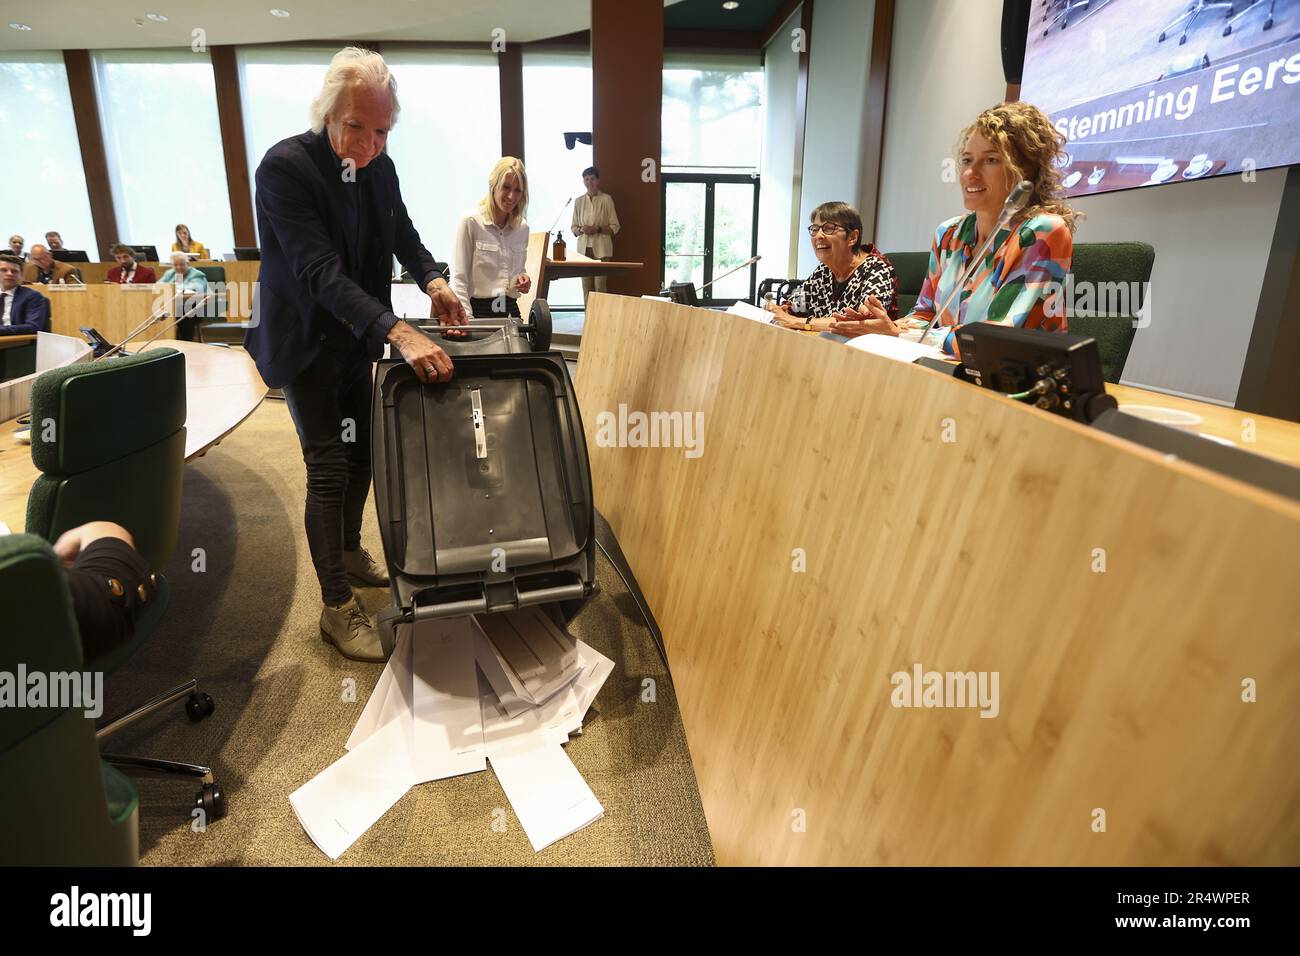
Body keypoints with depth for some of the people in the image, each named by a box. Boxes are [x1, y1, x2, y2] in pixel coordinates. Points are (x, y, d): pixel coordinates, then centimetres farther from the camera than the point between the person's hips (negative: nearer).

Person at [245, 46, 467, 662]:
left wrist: (431, 278, -12)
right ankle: (337, 608, 6)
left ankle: (350, 551, 39)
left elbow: (402, 235, 11)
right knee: (328, 468, -6)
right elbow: (320, 272, -32)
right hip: (305, 342, -6)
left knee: (363, 449, 16)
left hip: (358, 336, 7)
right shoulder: (285, 166, -22)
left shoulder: (380, 167, -3)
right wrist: (399, 333, -44)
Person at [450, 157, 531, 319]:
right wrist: (466, 319, -20)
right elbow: (459, 278, -10)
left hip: (510, 310, 5)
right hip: (478, 310, -5)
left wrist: (521, 280, -3)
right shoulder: (470, 222, -8)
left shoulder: (523, 227, 8)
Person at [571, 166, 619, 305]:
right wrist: (581, 230, -6)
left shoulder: (606, 199, 3)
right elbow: (573, 227, 16)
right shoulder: (579, 201, 13)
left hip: (601, 248, -3)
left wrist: (598, 229, -13)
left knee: (600, 286, -10)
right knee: (586, 287, -1)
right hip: (583, 247, 3)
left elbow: (615, 227, 2)